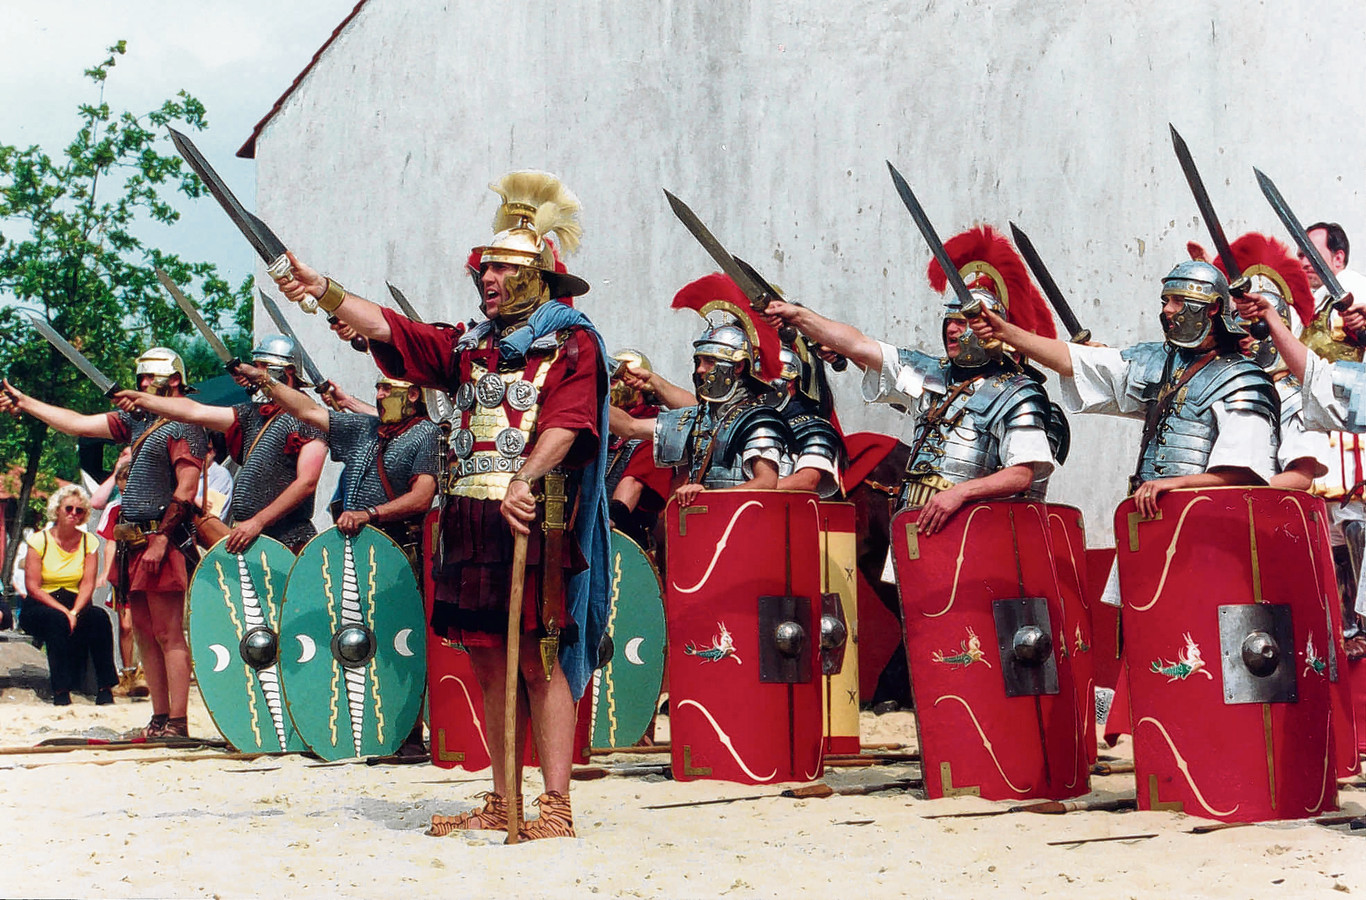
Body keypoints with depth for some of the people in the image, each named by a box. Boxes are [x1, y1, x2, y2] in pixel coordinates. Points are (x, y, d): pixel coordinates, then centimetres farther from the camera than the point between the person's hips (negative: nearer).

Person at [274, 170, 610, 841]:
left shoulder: (572, 343, 1)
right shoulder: (471, 347, 19)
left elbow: (565, 425, -13)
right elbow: (388, 329, 11)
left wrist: (523, 481, -29)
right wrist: (322, 291, -2)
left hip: (535, 517, -6)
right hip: (470, 519, 6)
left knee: (538, 657, -8)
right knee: (487, 659, 7)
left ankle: (555, 805, -6)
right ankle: (503, 803, 12)